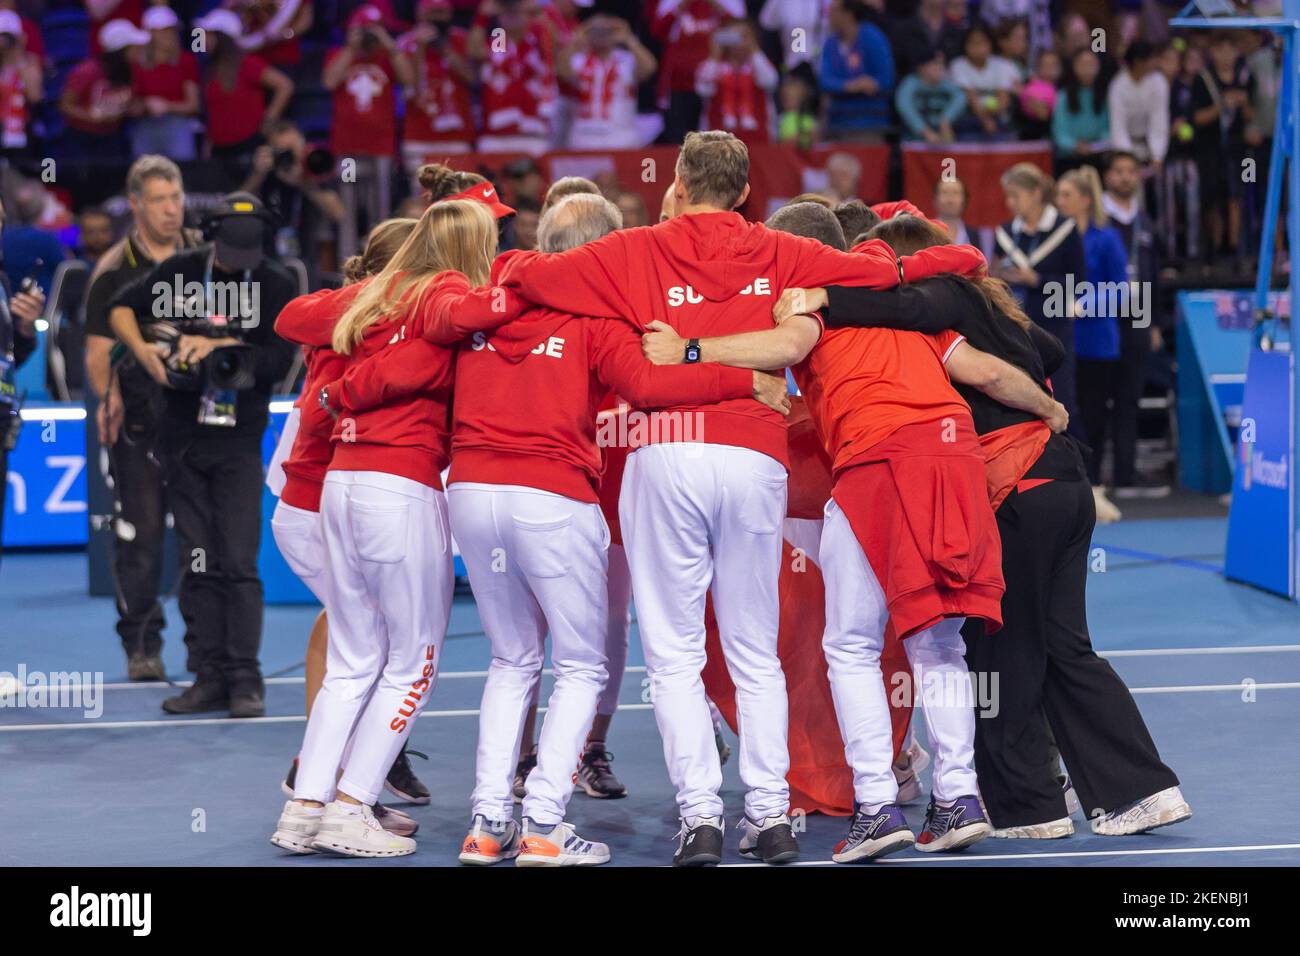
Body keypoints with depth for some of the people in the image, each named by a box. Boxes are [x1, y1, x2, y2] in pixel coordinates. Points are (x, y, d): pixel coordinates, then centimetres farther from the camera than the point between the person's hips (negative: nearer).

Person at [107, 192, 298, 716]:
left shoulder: (278, 285, -1)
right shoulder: (181, 272, 4)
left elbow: (277, 361, -8)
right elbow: (120, 306, 9)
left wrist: (216, 347, -14)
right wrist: (143, 350, -7)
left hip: (239, 441, -2)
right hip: (183, 439, 3)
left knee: (238, 564, -9)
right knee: (199, 565, 5)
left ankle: (245, 681, -6)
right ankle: (210, 678, 10)